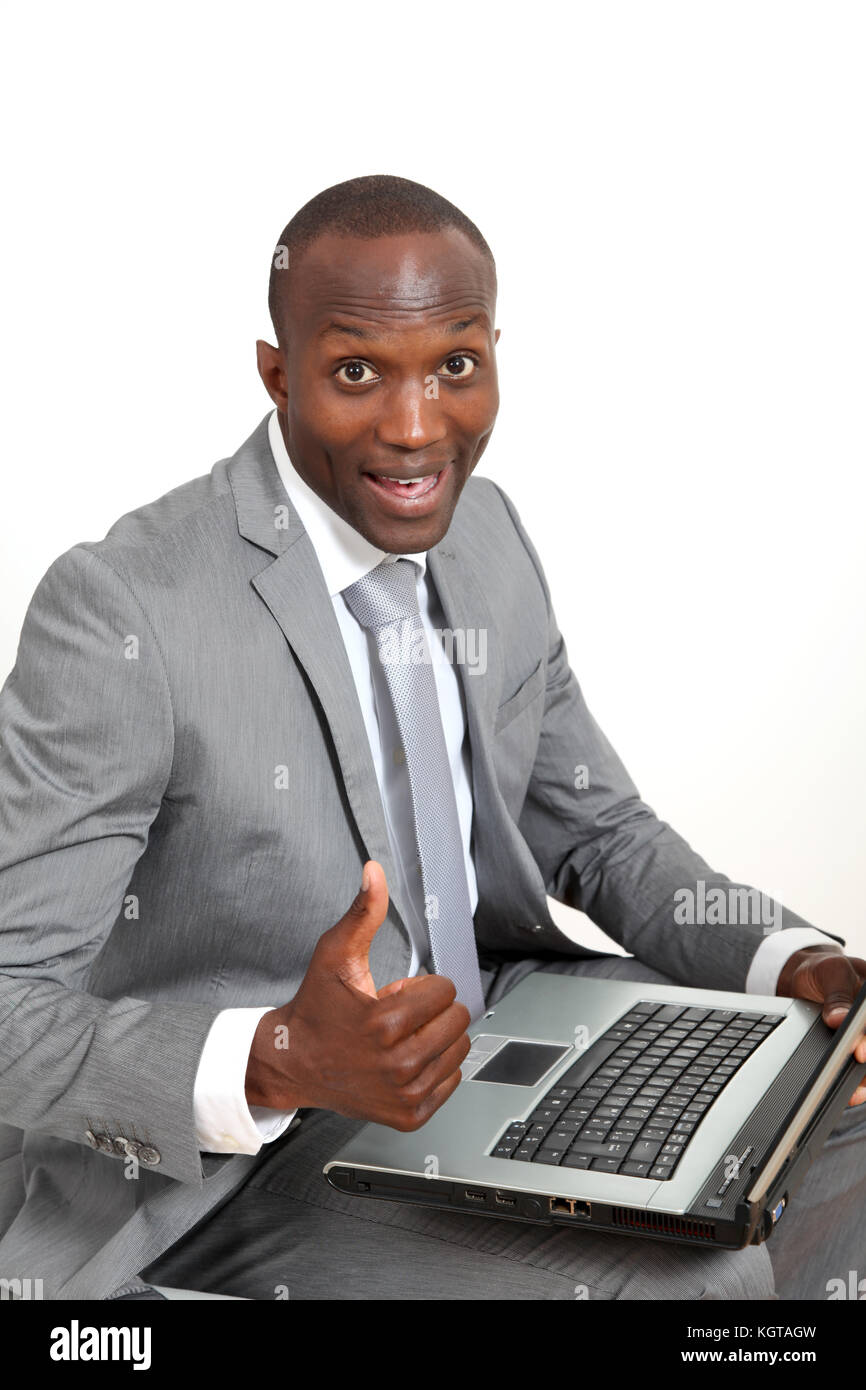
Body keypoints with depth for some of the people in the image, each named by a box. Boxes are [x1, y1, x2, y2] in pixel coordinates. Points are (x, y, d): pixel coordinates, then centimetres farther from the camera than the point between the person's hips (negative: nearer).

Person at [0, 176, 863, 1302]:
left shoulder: (487, 533, 0)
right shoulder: (119, 612, -23)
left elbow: (595, 833, 9)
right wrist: (276, 1064, -38)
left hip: (502, 1016, 7)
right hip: (226, 1151, -6)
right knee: (687, 1281, -23)